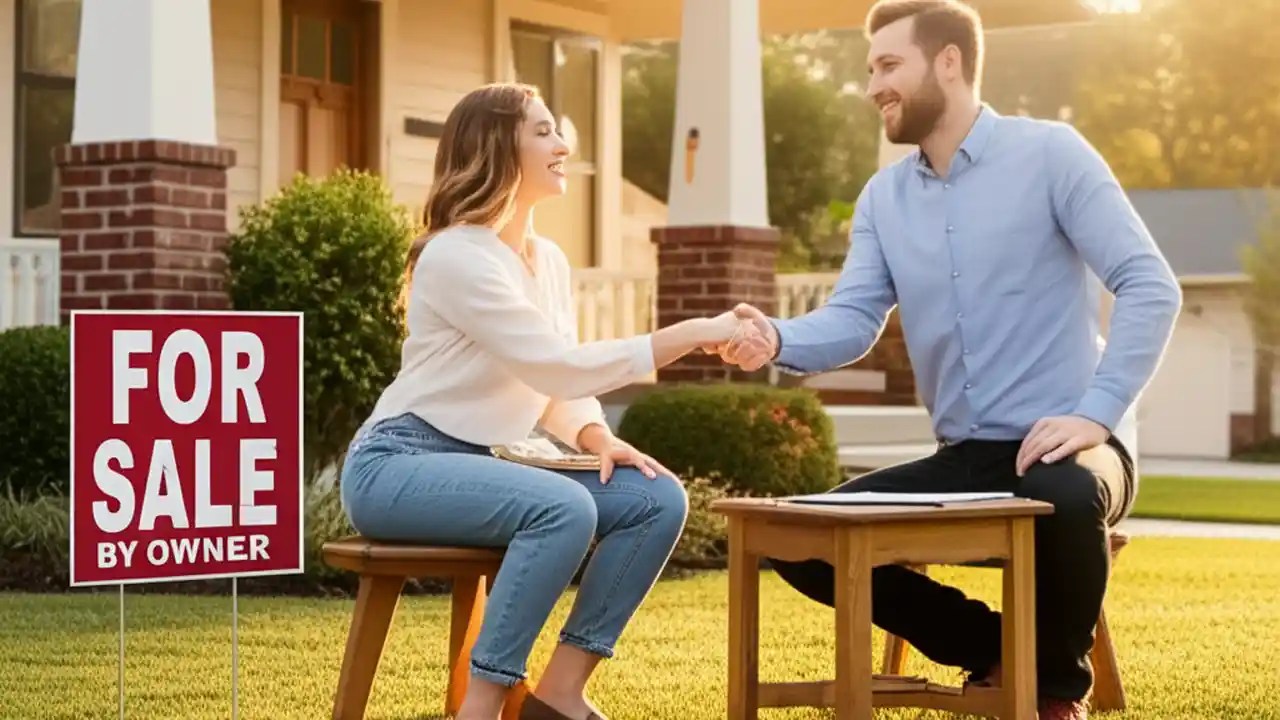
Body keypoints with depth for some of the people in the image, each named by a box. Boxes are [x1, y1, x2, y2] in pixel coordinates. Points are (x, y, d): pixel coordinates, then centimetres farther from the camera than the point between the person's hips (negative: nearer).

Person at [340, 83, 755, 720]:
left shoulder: (549, 260, 11)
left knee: (659, 499, -10)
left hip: (480, 466, 8)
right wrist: (692, 333, -23)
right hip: (399, 465, -8)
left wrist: (598, 439, -10)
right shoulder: (456, 256, -17)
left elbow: (559, 388, 13)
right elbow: (556, 368, -24)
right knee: (564, 509, -34)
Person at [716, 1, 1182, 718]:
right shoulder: (882, 197, 10)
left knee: (1062, 498, -40)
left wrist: (1096, 414, -24)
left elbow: (1151, 286, -13)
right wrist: (778, 339, -23)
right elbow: (852, 320, -1)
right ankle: (993, 649, 8)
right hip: (963, 460, 6)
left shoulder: (1048, 153, -7)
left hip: (1061, 447, -6)